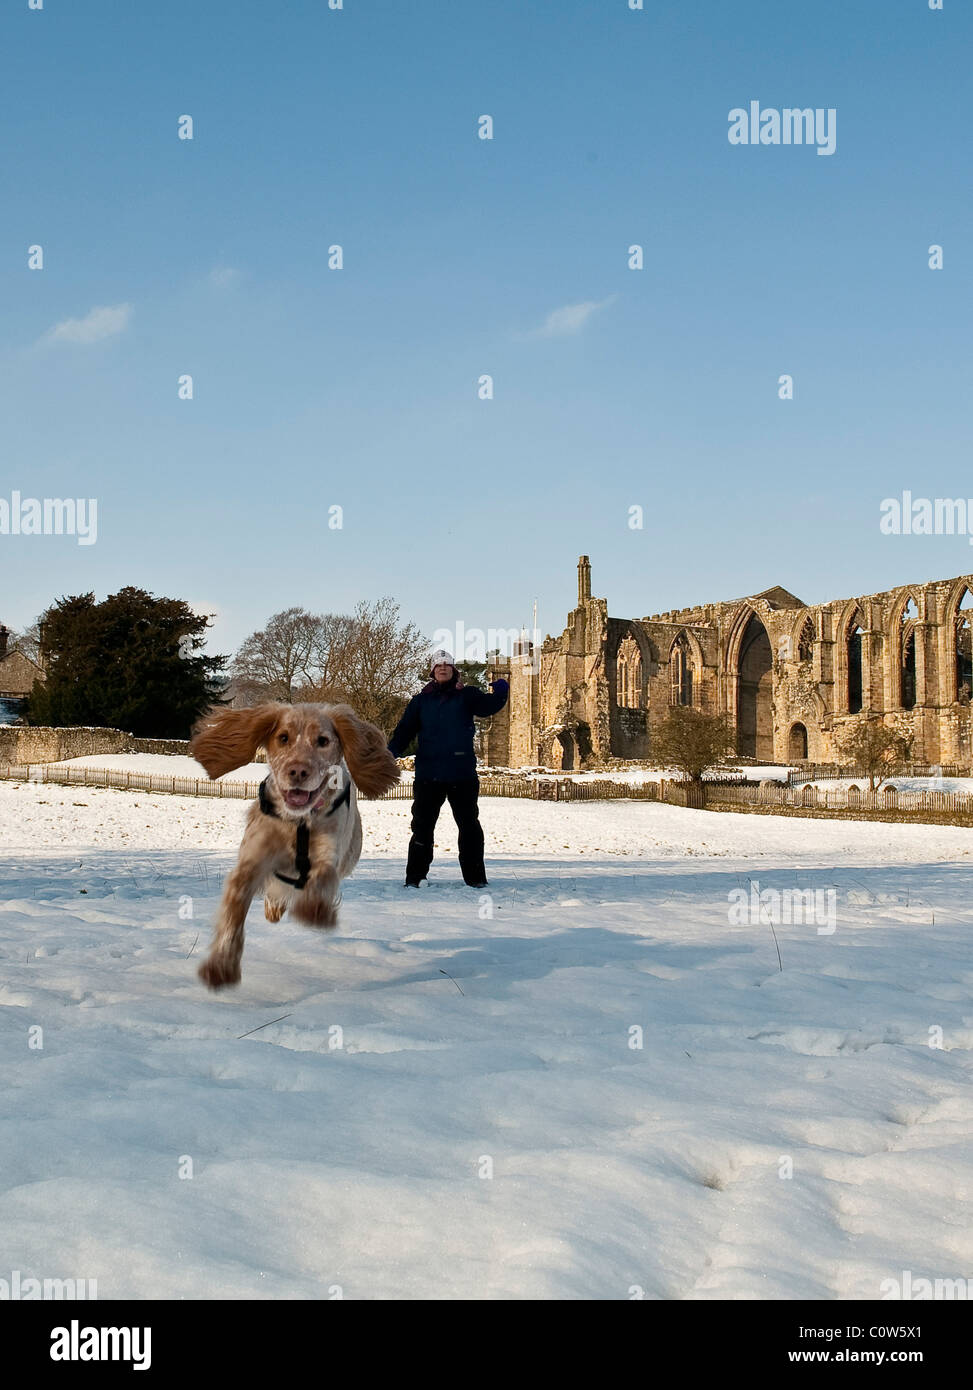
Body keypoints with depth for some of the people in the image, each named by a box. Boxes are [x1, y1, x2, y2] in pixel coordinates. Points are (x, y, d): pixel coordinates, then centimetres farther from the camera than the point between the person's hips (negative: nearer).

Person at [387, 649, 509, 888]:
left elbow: (488, 706, -12)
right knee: (422, 826, 6)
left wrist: (501, 692, -33)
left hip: (462, 774, -1)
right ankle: (414, 877, 15)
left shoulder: (466, 695, 5)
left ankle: (475, 876, 15)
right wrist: (391, 752, -12)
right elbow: (405, 730, 5)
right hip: (428, 774, 1)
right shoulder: (421, 700, 10)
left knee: (469, 826, 5)